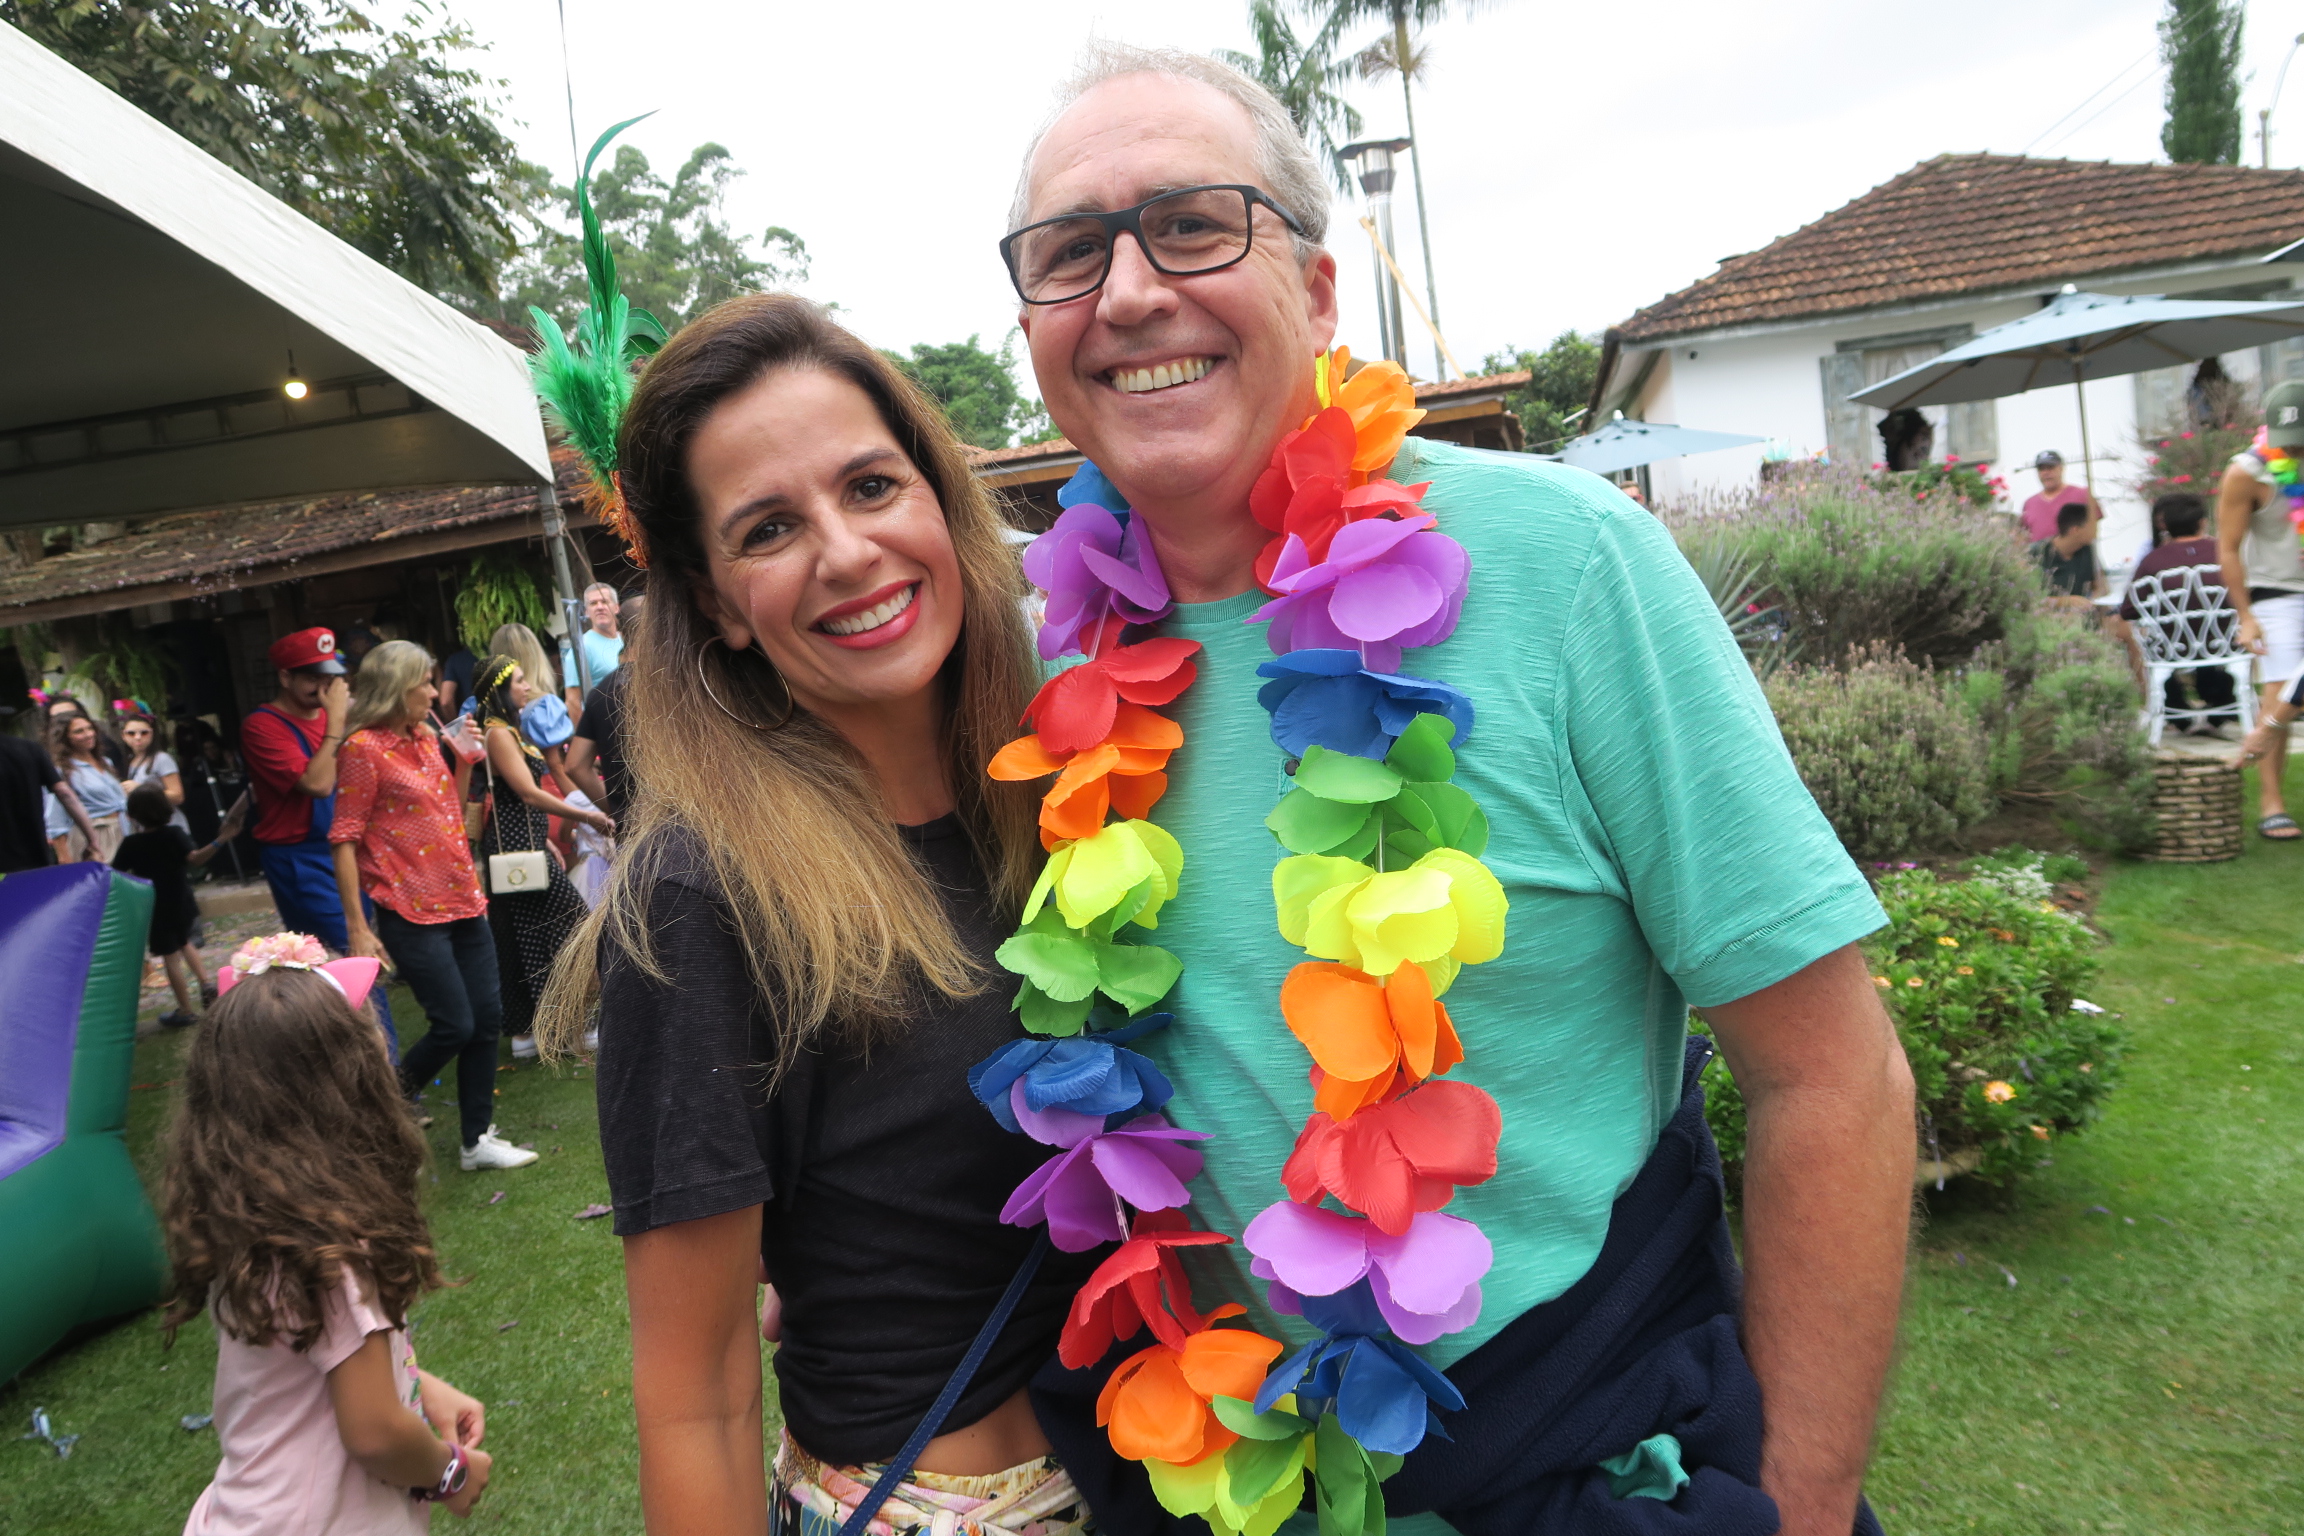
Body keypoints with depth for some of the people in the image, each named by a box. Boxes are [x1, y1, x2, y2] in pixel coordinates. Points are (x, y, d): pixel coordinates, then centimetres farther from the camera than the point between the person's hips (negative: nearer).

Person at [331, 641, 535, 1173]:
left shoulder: (425, 738, 11)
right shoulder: (363, 749, -11)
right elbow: (344, 840, -13)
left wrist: (466, 759, 5)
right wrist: (357, 928, -15)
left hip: (463, 903, 7)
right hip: (413, 913, -7)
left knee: (487, 1018, 6)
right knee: (454, 1026, -6)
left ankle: (478, 1139, 18)